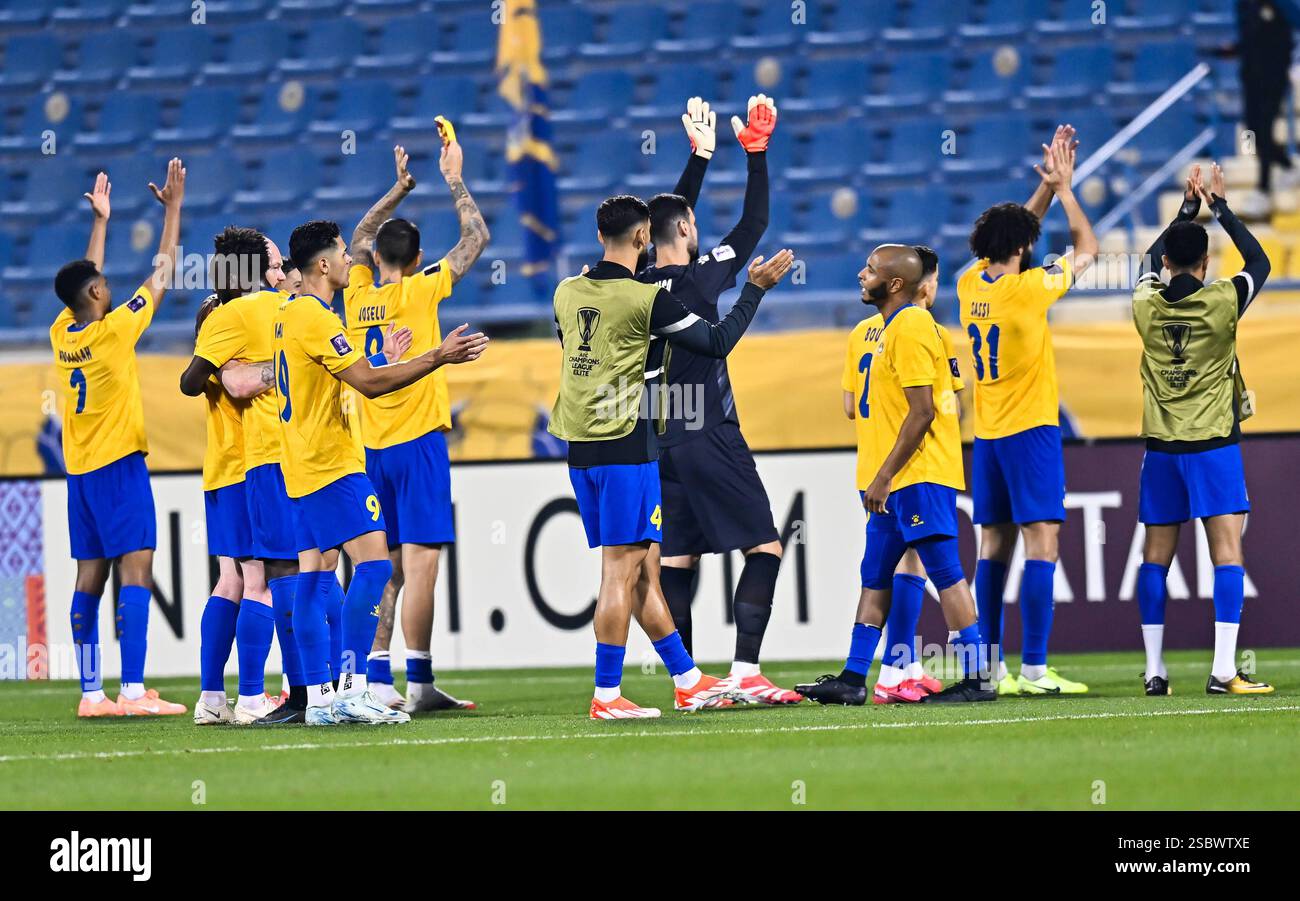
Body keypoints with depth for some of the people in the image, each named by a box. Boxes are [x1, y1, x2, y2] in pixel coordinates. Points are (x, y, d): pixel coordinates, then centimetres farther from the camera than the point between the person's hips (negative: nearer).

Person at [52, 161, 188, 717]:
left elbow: (86, 281, 24)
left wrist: (100, 220, 33)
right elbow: (162, 274, -4)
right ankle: (133, 691, -20)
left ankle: (91, 692, 5)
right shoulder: (115, 330, -12)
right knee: (136, 568, -11)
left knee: (91, 576, 7)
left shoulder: (62, 333, 5)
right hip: (118, 462, -8)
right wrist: (172, 208, 5)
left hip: (79, 470, 8)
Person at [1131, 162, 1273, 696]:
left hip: (1161, 449, 4)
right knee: (1227, 550, -7)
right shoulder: (1222, 303, -9)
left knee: (1156, 556, 8)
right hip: (1213, 446, -4)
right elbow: (1259, 262, 11)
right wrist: (1220, 208, 17)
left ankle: (1154, 671, 7)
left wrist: (1187, 210, 28)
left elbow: (1151, 262, 24)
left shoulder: (1147, 307, 1)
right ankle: (1223, 669, -17)